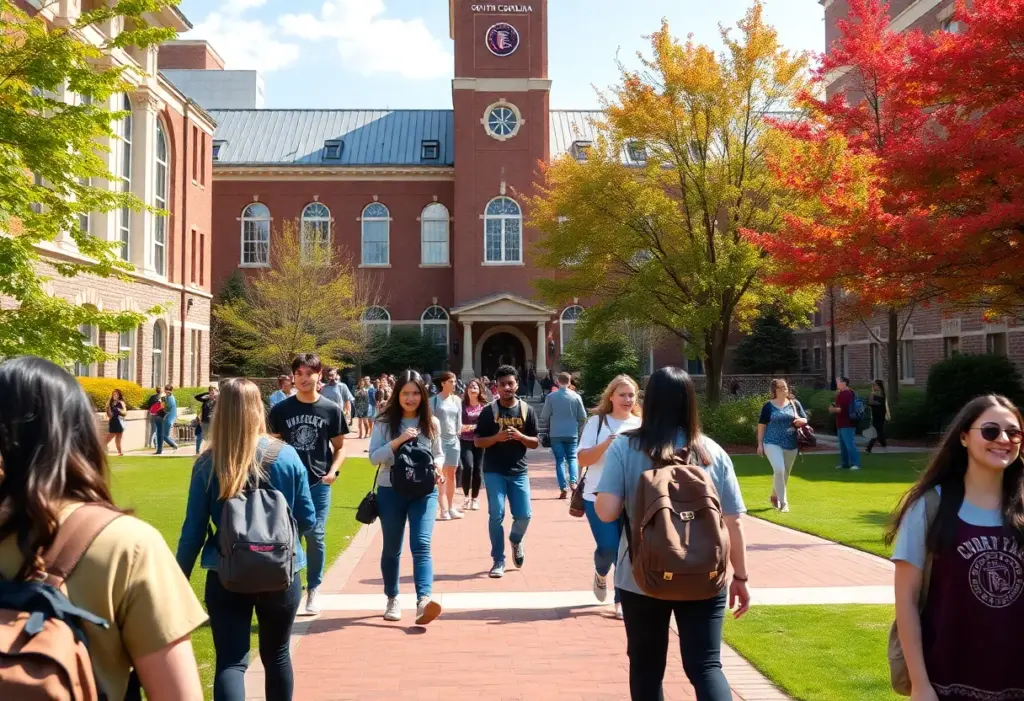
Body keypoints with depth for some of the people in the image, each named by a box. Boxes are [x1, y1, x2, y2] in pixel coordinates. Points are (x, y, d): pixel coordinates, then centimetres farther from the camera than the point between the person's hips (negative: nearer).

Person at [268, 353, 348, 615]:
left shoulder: (331, 410, 0)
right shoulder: (281, 409, 2)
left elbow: (339, 447, 7)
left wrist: (333, 471, -9)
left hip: (318, 483, -1)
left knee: (315, 536, -1)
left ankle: (313, 591, 13)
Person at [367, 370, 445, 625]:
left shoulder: (431, 423, 4)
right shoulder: (384, 422, -2)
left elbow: (439, 453, 14)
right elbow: (374, 457, -8)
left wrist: (438, 466, -8)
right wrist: (398, 441, -21)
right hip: (390, 491, 0)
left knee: (421, 545, -15)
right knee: (392, 549, 11)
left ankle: (424, 601, -28)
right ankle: (392, 600, 28)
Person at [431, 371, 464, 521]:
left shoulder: (457, 400, 9)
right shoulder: (434, 400, -6)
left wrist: (458, 433, 9)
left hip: (453, 440, 5)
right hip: (439, 439, -5)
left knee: (451, 474, 9)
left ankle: (451, 507, 18)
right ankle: (444, 509, -4)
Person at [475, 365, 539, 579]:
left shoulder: (527, 410, 2)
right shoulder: (489, 411, -2)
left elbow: (535, 442, 4)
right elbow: (478, 442, -1)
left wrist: (520, 436, -16)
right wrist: (496, 437, -19)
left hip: (519, 472, 1)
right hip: (494, 471, -1)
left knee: (524, 515, -2)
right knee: (496, 515, -4)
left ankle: (516, 541, 32)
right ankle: (498, 561, 8)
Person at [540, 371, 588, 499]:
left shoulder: (551, 397, -6)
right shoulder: (576, 397, -3)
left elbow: (544, 416, -4)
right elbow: (583, 417, 2)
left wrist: (545, 431, 12)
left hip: (556, 434, -1)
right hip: (572, 434, 1)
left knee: (560, 460, 5)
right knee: (572, 458, 13)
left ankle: (563, 488, -3)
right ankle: (573, 482, -9)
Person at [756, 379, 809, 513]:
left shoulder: (794, 404, 6)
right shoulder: (769, 406, -1)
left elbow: (805, 420, 13)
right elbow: (762, 425, 2)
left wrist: (801, 421, -12)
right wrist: (760, 443, -1)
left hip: (791, 445, 4)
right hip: (773, 443, -4)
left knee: (785, 473, 12)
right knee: (779, 470, -20)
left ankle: (775, 496, 37)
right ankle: (783, 503, -10)